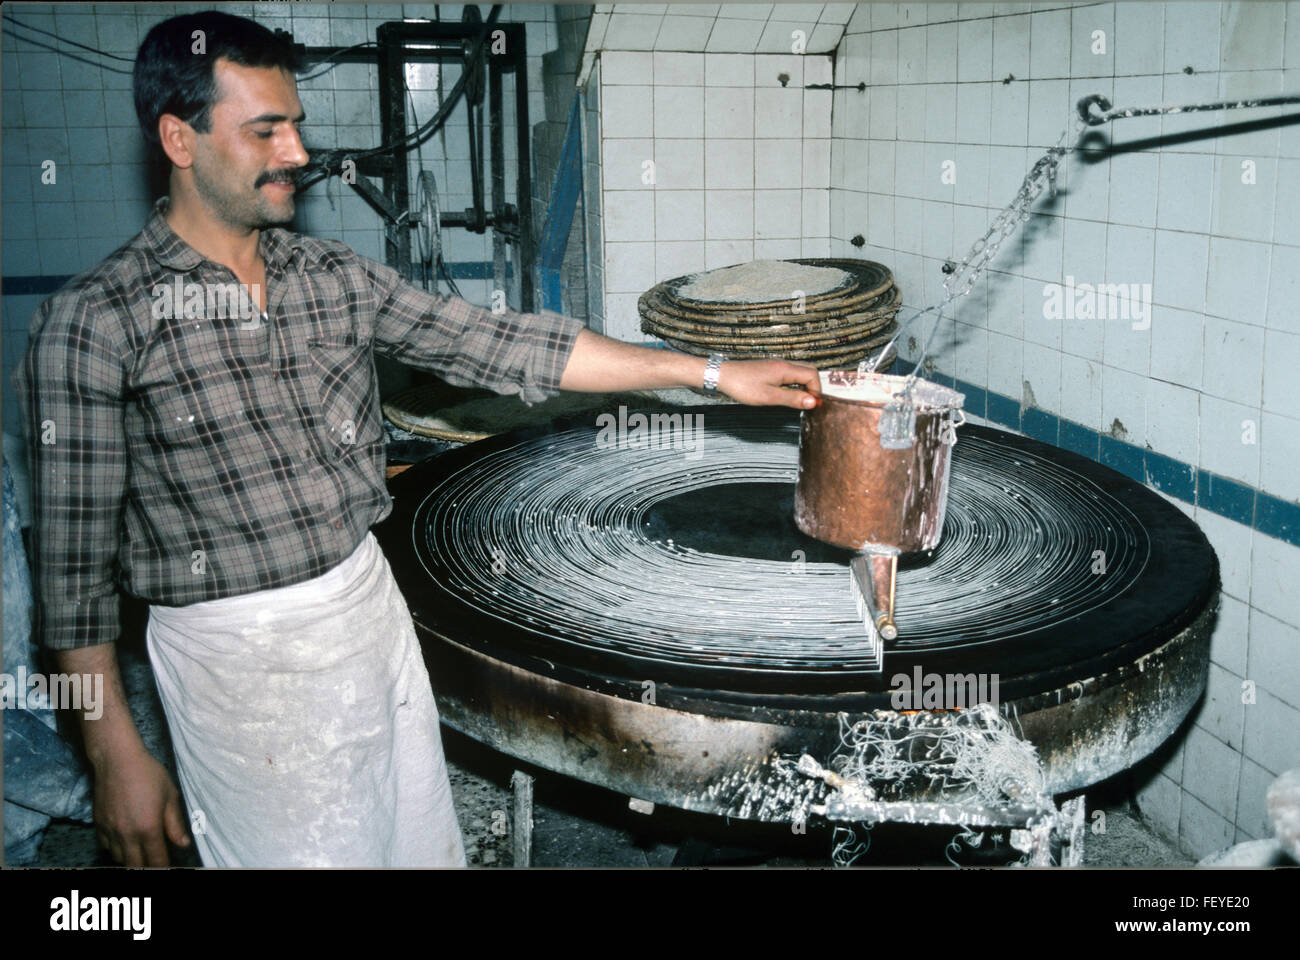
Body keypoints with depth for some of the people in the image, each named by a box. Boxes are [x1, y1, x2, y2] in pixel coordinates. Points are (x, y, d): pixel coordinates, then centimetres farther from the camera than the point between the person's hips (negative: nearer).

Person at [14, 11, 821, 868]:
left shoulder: (336, 277, 2)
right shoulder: (95, 322, -13)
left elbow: (496, 346, 0)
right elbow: (74, 556, -10)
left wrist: (715, 372, -2)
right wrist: (117, 756, -10)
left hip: (371, 606, 6)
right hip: (238, 655, -5)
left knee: (422, 841, 18)